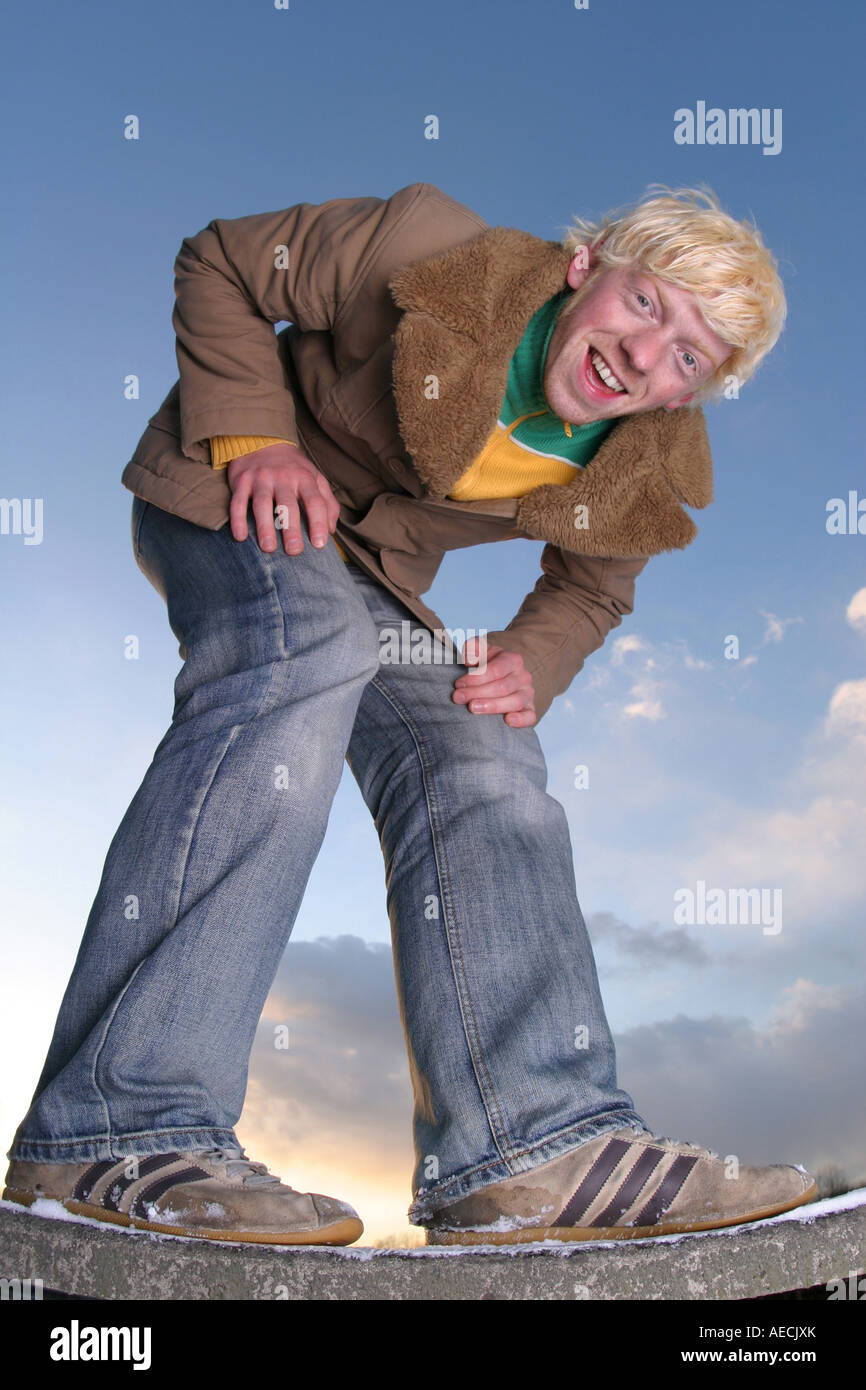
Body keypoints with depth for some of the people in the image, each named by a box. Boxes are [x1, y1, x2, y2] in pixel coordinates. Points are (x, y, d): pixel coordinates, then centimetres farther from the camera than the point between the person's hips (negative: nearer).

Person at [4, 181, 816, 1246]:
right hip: (235, 493, -6)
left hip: (374, 581, 6)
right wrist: (254, 436, -22)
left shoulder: (647, 471, -8)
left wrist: (533, 661, -12)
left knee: (480, 757, -16)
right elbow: (217, 263, -9)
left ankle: (537, 1143, -20)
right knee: (302, 661, -36)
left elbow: (591, 588, 11)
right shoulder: (432, 252, -22)